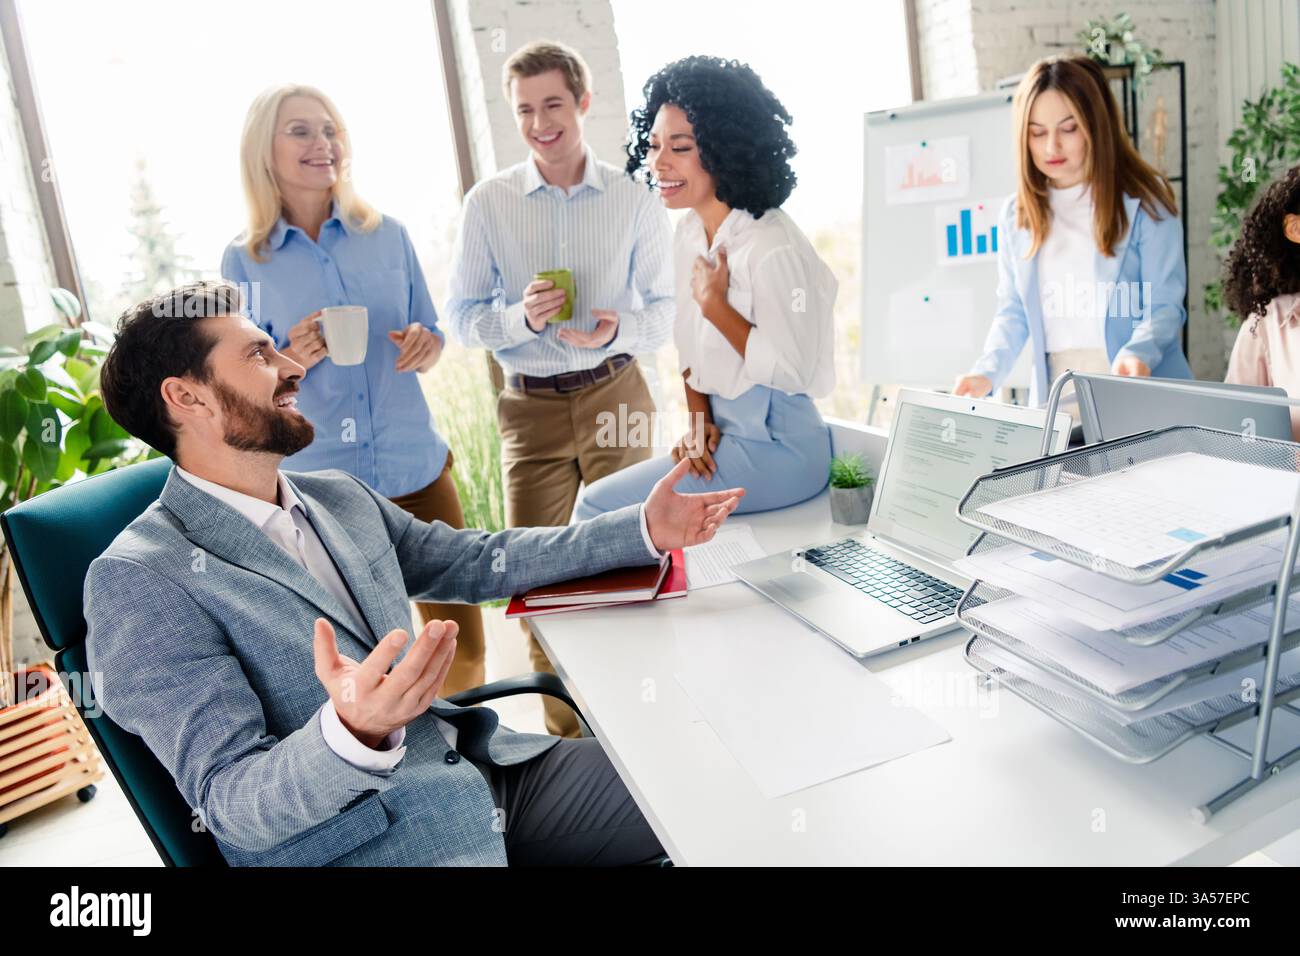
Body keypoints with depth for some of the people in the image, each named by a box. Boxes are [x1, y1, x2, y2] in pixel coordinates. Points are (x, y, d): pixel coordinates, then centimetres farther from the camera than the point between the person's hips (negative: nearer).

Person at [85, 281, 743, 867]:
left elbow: (477, 562, 15)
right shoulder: (138, 582, -13)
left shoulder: (340, 498, 9)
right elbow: (232, 804, -17)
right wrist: (353, 731, -37)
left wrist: (643, 531, 9)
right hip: (364, 843, -7)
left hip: (490, 770, 7)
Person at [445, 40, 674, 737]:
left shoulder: (635, 202, 3)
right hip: (530, 406, 1)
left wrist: (617, 330, -19)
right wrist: (522, 316, -17)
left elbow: (664, 309, 2)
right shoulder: (488, 202, 3)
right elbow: (462, 318, 2)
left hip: (615, 397, 0)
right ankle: (569, 738, 19)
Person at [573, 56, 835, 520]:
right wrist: (699, 421, 0)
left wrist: (715, 305, -17)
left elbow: (793, 371, -23)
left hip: (777, 450, -8)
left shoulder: (772, 247, -21)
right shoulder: (689, 231, 6)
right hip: (724, 434, 8)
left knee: (597, 505, -11)